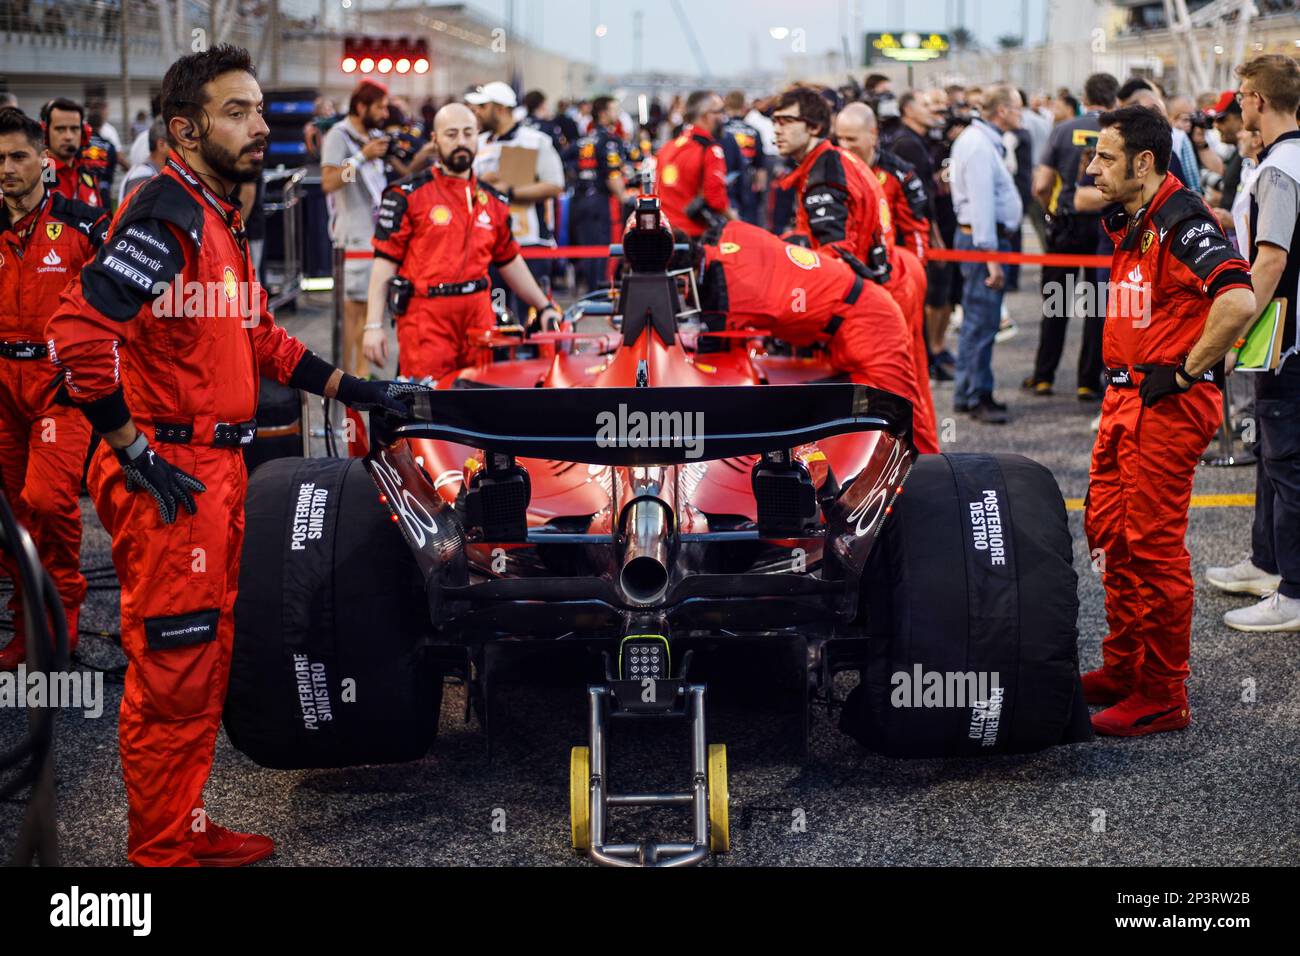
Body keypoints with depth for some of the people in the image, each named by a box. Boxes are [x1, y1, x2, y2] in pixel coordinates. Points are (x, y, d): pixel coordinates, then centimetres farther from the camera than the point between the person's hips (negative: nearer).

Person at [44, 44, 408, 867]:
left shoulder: (222, 220, 15)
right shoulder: (166, 215, -16)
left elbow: (258, 335, 25)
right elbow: (80, 331, -25)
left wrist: (344, 387, 18)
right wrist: (133, 451, -20)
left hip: (217, 471, 10)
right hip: (168, 481, -10)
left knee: (206, 665, 18)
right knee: (172, 672, -2)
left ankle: (188, 829, 31)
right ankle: (163, 850, 9)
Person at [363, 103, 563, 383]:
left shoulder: (493, 201, 17)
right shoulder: (408, 195, 2)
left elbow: (510, 261, 28)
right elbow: (385, 262, -1)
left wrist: (544, 307, 26)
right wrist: (373, 326, -8)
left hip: (479, 318, 5)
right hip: (426, 320, -5)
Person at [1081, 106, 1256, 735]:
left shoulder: (1183, 220, -17)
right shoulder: (1132, 223, 13)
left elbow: (1239, 301, -29)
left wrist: (1186, 371, -22)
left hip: (1168, 405, -10)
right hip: (1124, 399, 10)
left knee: (1154, 547, -6)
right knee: (1110, 535, 15)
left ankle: (1164, 698, 2)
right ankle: (1121, 670, 27)